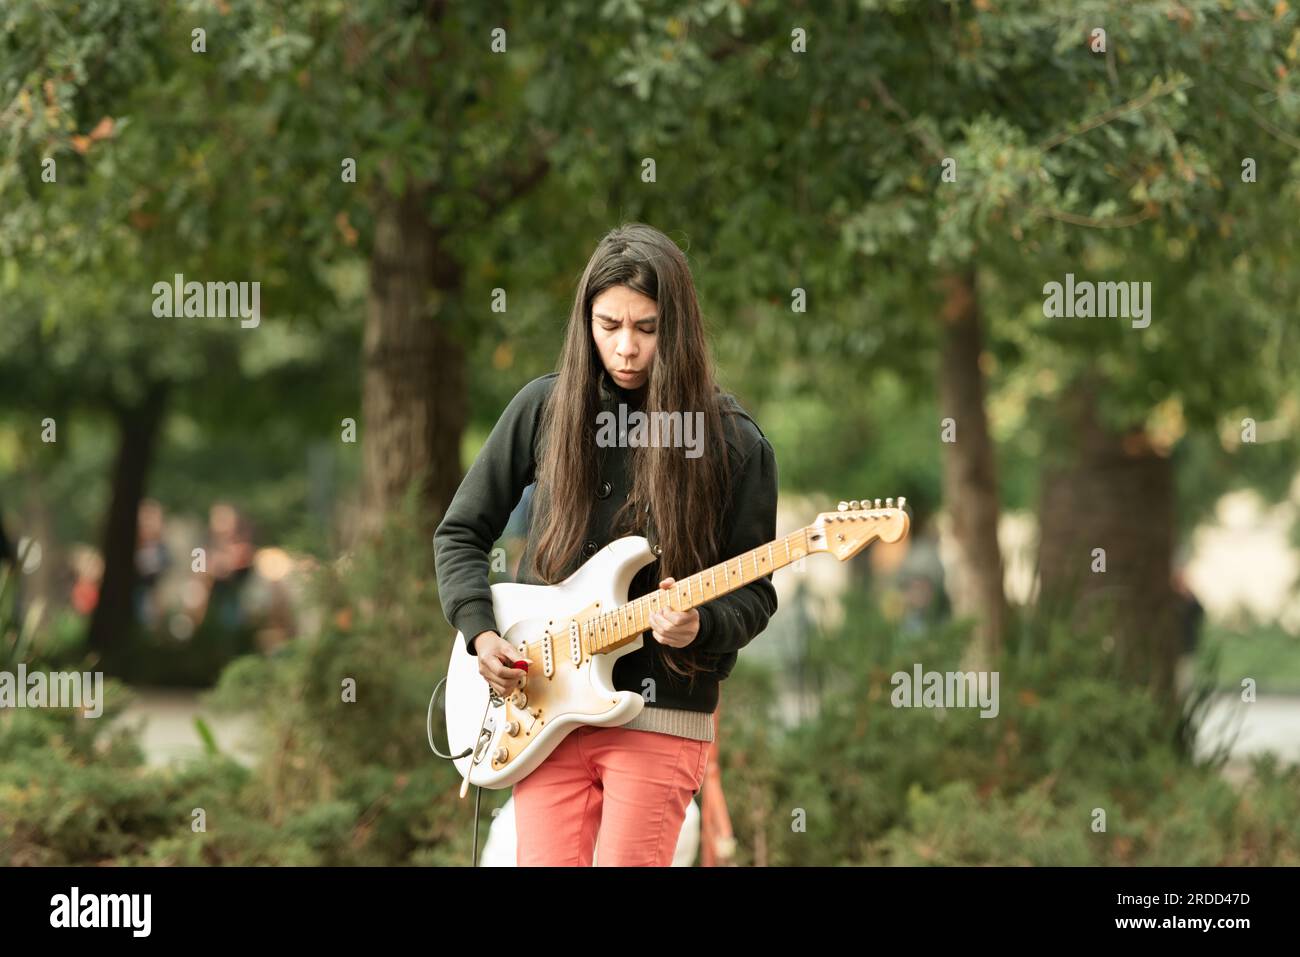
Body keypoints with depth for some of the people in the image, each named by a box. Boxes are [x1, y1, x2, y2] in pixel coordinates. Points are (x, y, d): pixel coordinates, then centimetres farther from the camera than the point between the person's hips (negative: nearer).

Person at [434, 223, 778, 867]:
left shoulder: (734, 444, -2)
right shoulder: (544, 409, 3)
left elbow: (754, 594, 3)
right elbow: (460, 533, 12)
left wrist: (699, 626, -18)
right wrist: (481, 632, -2)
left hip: (662, 715, -1)